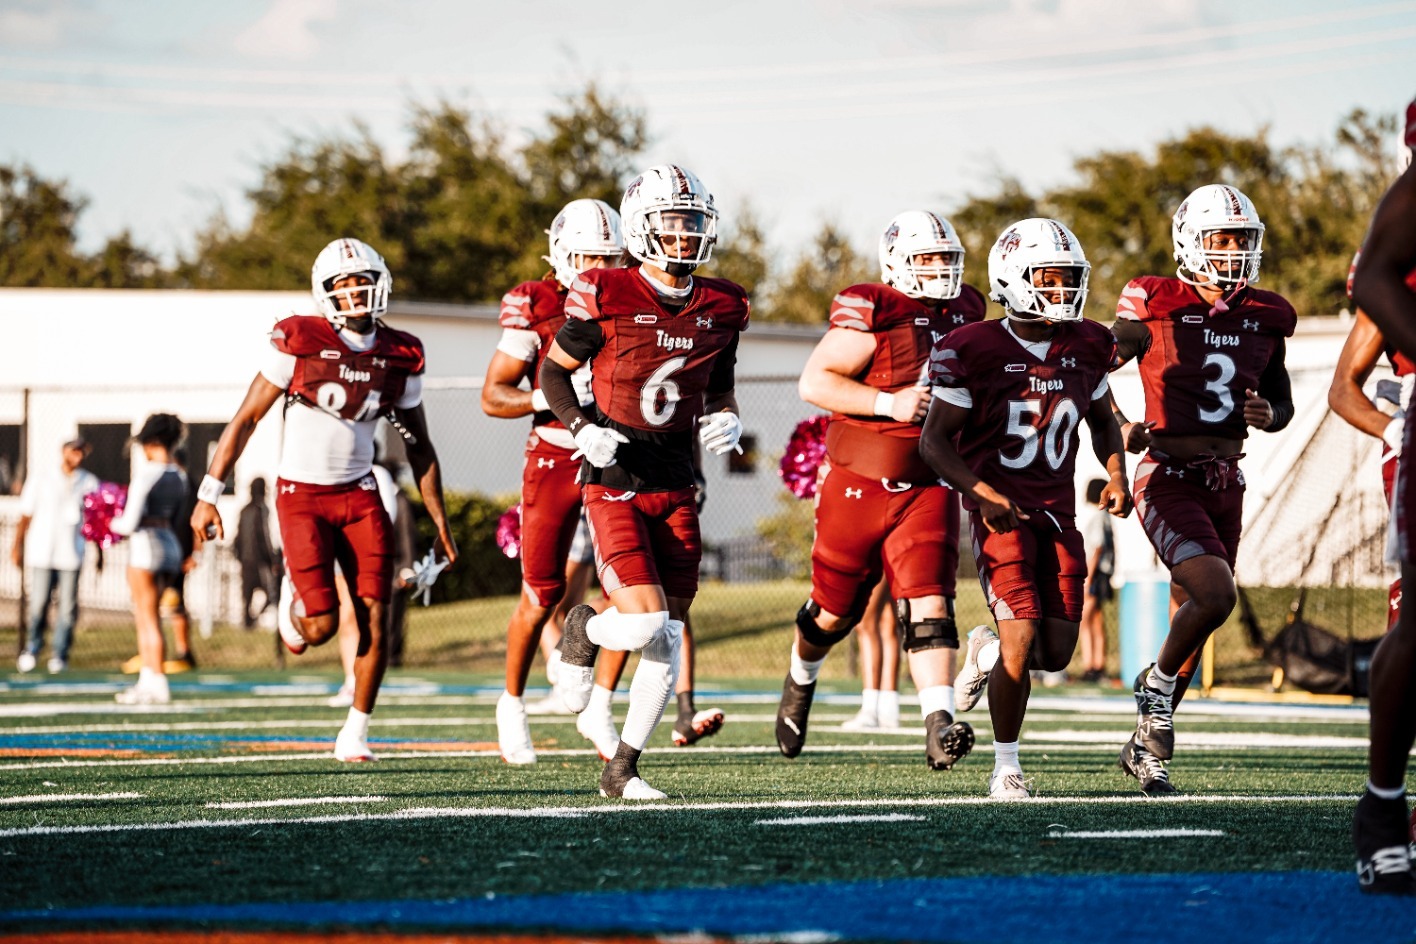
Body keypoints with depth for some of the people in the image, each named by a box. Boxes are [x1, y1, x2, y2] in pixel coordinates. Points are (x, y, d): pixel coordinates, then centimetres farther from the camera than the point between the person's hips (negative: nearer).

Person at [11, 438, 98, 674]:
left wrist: (100, 553, 10)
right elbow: (26, 515, 9)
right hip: (41, 554, -1)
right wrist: (18, 546, 3)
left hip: (71, 555, 1)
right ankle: (31, 650, 9)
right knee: (38, 605, -6)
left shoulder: (90, 483, 10)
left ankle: (59, 655, 4)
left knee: (67, 608, -4)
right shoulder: (40, 480, 8)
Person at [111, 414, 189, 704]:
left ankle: (158, 686, -3)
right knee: (144, 616, 16)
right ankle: (146, 680, 15)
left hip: (146, 543, -8)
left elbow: (131, 523, -15)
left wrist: (114, 524, 5)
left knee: (149, 618, -2)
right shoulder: (180, 476, 11)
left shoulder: (147, 473, -13)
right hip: (172, 546, 8)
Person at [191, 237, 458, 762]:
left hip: (359, 494, 3)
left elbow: (419, 447, 11)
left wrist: (439, 520, 9)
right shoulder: (299, 343, -10)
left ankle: (356, 732, 8)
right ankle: (294, 600, 26)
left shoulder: (400, 358, 1)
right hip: (302, 496, -3)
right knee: (322, 626, -11)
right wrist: (209, 495, -10)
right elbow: (245, 420, -6)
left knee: (375, 617, -7)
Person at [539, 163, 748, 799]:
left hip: (675, 484, 5)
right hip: (615, 482, -5)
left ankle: (621, 769, 14)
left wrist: (725, 418, -3)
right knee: (645, 623, -18)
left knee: (668, 642, 3)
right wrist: (582, 429, -13)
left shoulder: (719, 308, 4)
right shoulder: (607, 298, -10)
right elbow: (553, 370, 2)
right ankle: (583, 632, 17)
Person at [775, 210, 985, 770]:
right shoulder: (872, 314, -14)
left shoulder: (965, 313, 7)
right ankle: (801, 678, 44)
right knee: (837, 609, 12)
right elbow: (813, 382, -19)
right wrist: (889, 403, -26)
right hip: (859, 485, -3)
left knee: (929, 605, -15)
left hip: (928, 487, 3)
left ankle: (939, 728, -26)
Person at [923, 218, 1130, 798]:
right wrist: (983, 493, -22)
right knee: (1022, 636, -16)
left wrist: (1116, 475, 1)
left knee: (1056, 653, 1)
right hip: (1000, 510, -5)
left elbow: (1102, 422, 20)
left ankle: (986, 652, 36)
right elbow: (935, 440, -9)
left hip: (1057, 511, 5)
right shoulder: (975, 351, -12)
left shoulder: (1085, 348, 3)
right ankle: (1006, 766, 1)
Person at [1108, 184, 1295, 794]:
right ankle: (1158, 685, 4)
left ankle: (1146, 746, 24)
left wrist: (1268, 416, -4)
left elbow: (1283, 402, 18)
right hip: (1169, 482, -6)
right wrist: (1121, 428, -15)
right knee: (1215, 594, -24)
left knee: (1200, 613, 10)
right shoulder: (1156, 308, -8)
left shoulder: (1263, 319, 7)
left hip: (1226, 485, 6)